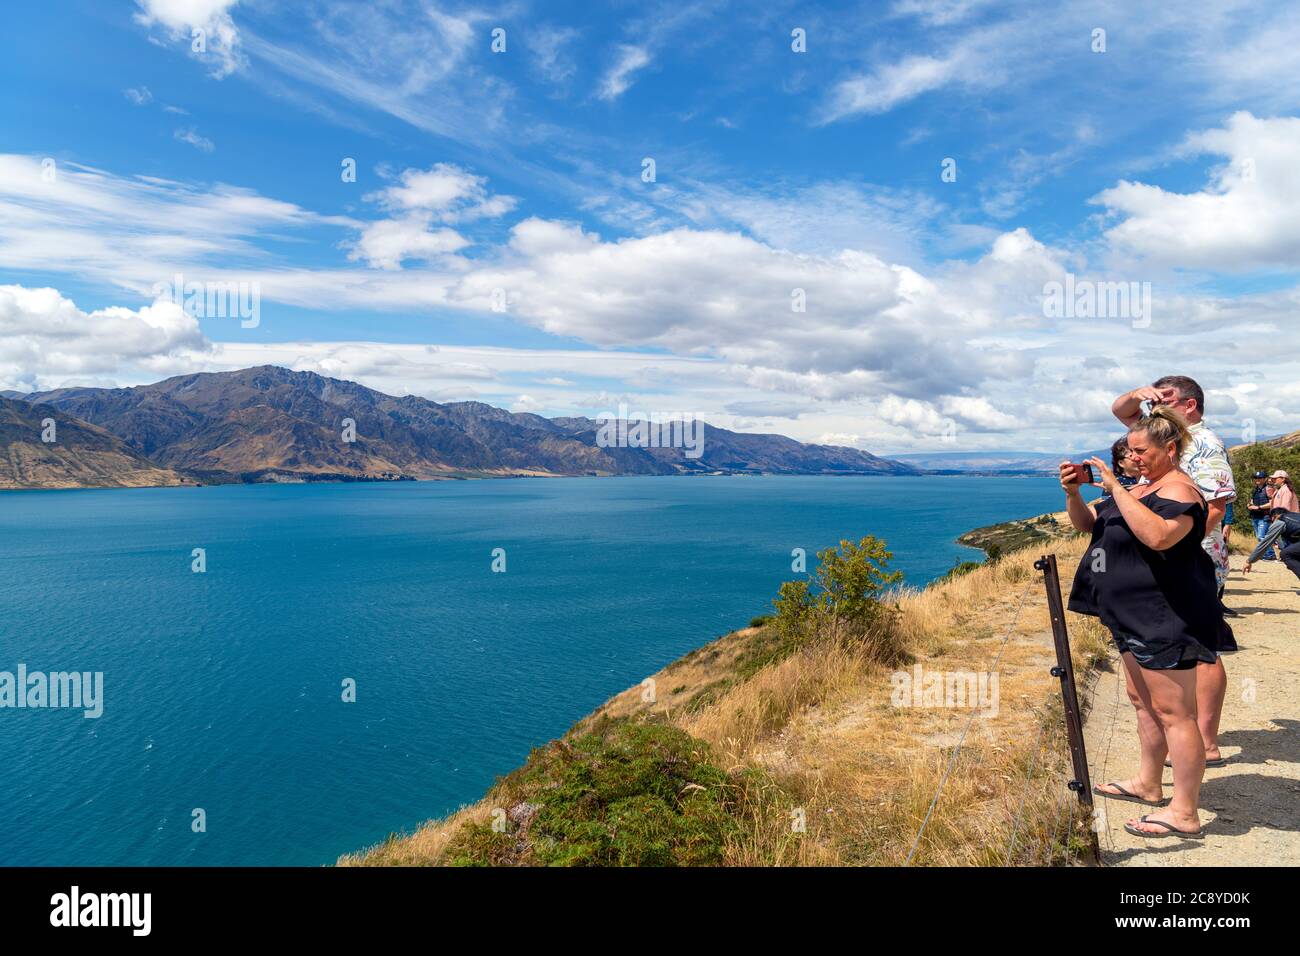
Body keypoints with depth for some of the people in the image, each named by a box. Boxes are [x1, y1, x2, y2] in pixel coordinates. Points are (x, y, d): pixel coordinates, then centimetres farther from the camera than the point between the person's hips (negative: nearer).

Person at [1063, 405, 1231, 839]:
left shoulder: (1179, 490, -17)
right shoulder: (1139, 488, 14)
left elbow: (1158, 536, -37)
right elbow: (1086, 524, 16)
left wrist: (1116, 489, -31)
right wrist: (1073, 492, -3)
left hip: (1166, 620, -11)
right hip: (1136, 618, 11)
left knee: (1173, 712, -4)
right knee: (1144, 702, 20)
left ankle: (1184, 813, 4)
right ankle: (1148, 784, 35)